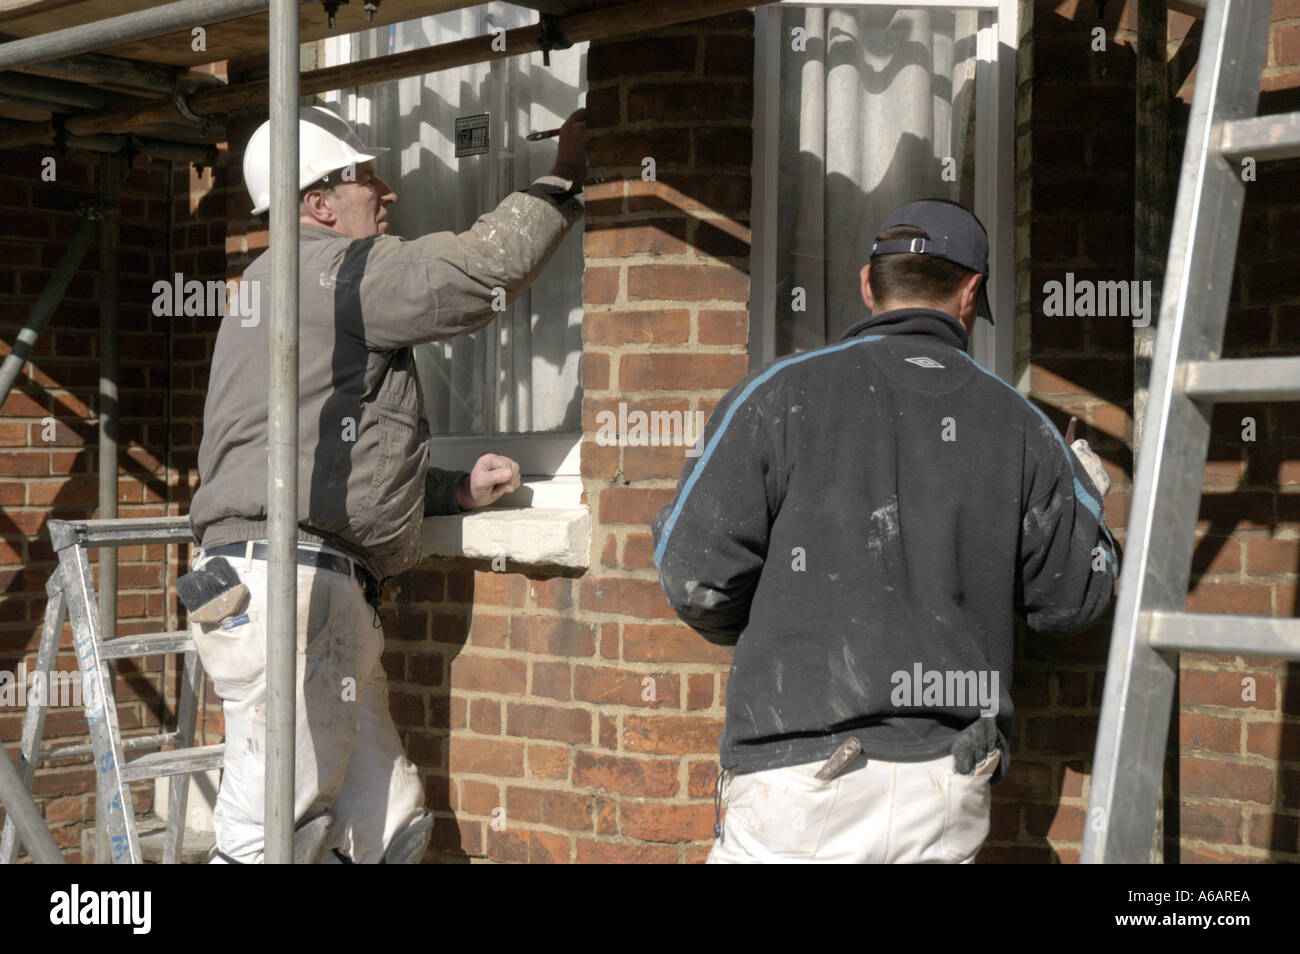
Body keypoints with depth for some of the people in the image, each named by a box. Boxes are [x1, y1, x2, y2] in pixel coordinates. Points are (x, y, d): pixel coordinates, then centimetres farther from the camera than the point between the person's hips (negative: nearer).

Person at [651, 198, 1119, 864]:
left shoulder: (783, 393, -3)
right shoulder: (1016, 422, 7)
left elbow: (695, 577, -6)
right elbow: (1072, 599, 13)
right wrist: (1087, 501, 33)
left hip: (806, 777, -4)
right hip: (950, 794, 4)